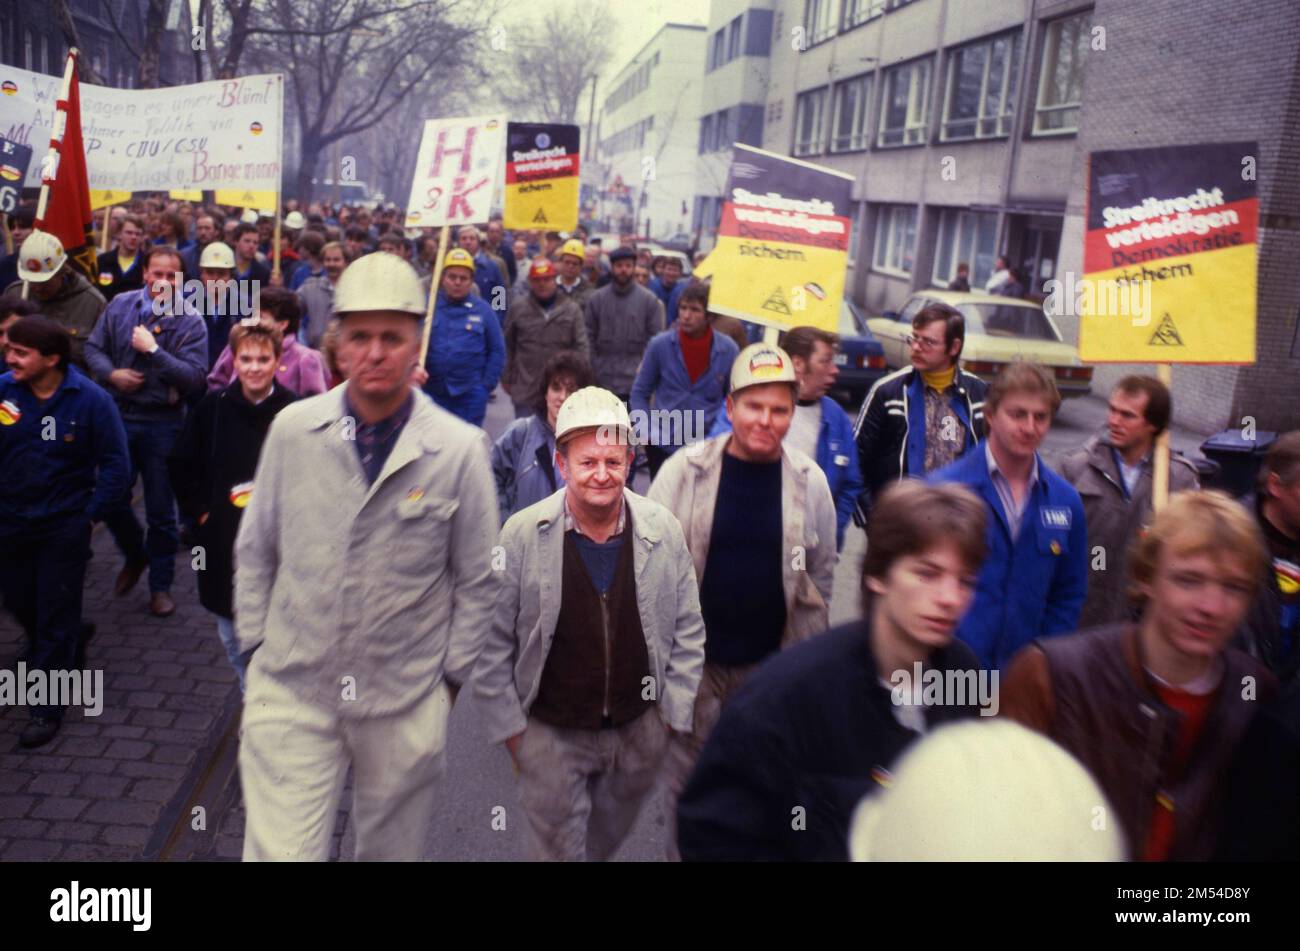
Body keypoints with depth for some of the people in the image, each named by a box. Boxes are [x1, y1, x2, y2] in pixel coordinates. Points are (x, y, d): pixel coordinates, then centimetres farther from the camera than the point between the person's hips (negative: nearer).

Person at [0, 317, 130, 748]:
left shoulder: (91, 400, -16)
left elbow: (116, 465, -9)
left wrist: (90, 513, -10)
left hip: (64, 526, -3)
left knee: (54, 620, 5)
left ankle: (47, 709, 18)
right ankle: (71, 644, 49)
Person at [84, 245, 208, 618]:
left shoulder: (190, 321, -10)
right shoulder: (120, 305, 1)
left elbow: (195, 378, -17)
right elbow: (93, 347, 8)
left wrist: (154, 351, -21)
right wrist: (111, 373, -11)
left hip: (163, 423, -3)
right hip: (119, 416, 3)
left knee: (161, 511, 7)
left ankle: (161, 585, 23)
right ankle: (134, 555, 39)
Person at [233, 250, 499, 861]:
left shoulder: (460, 449, -10)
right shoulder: (292, 429, -4)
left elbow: (477, 581, -1)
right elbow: (255, 551, 8)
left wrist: (449, 678, 1)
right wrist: (254, 649, 8)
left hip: (407, 703, 0)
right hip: (292, 693, 1)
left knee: (391, 852, 19)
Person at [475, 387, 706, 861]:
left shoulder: (663, 530, -9)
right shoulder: (522, 534, -15)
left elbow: (687, 631, 2)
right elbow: (493, 642, -7)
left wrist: (675, 712, 0)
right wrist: (508, 724, -5)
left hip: (639, 729, 3)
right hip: (551, 733, -2)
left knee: (607, 839, 24)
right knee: (559, 847, 11)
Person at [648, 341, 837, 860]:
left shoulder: (809, 481, -4)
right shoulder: (683, 471, -9)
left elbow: (821, 572, 6)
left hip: (774, 663, 1)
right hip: (693, 659, -1)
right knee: (687, 779, 13)